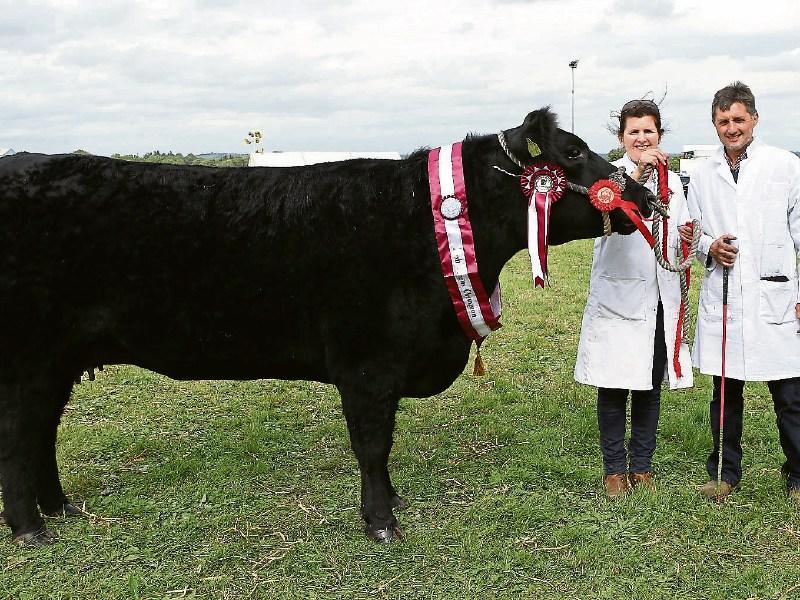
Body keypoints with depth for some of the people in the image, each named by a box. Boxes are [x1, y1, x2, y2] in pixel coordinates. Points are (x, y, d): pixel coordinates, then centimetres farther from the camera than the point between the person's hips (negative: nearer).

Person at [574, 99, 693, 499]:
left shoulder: (671, 180, 13)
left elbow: (679, 244, 18)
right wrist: (636, 171, -34)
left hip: (661, 300, 5)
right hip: (617, 298, -5)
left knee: (651, 389, 12)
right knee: (613, 389, 4)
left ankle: (641, 465, 25)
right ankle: (615, 469, 18)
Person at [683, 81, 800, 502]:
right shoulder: (703, 175, 10)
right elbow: (693, 232, 18)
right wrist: (708, 248, -5)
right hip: (721, 297, 3)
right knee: (725, 390, 11)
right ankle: (725, 472, 24)